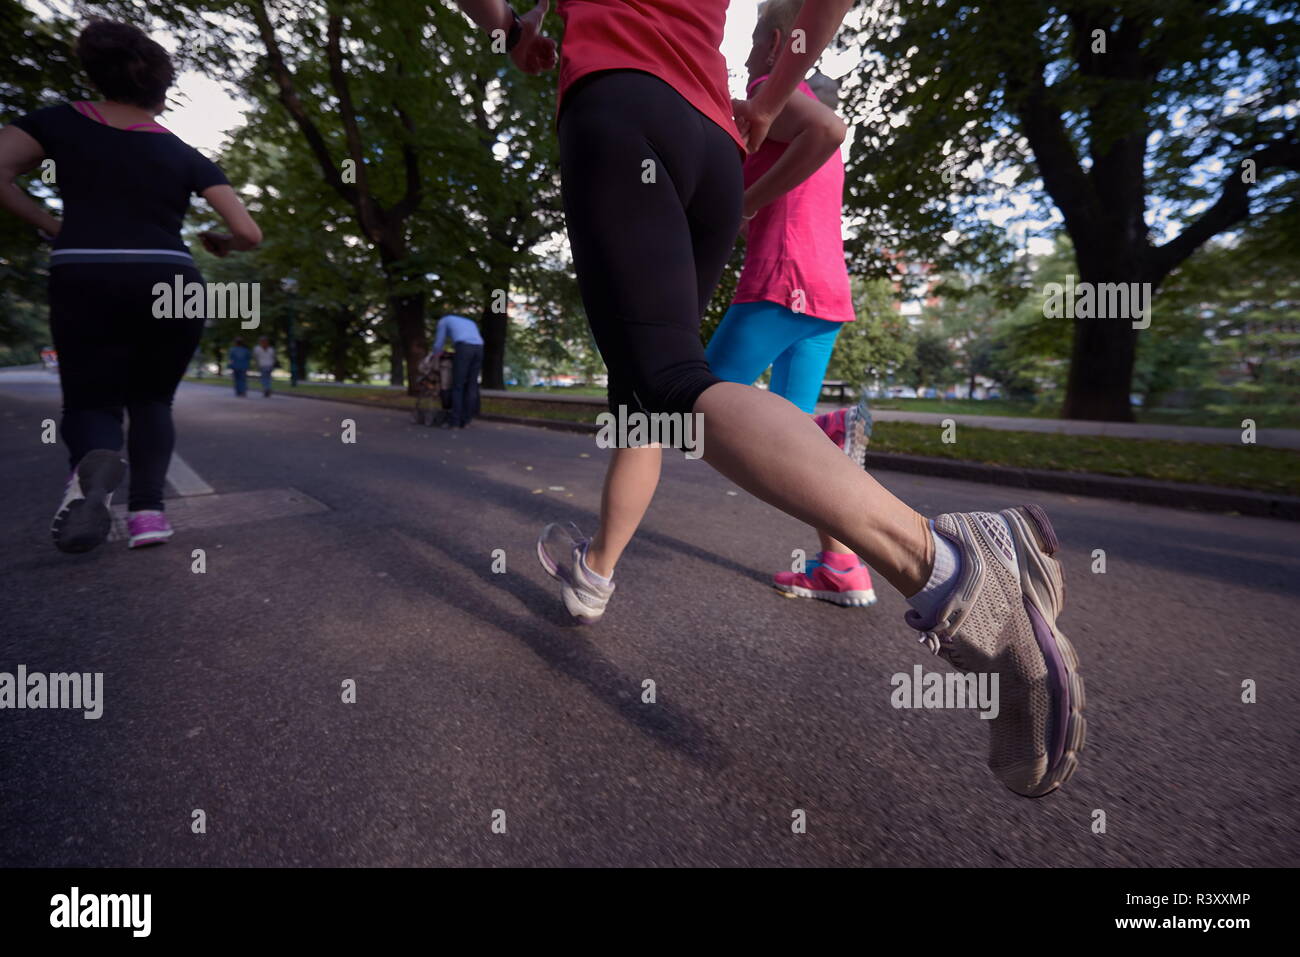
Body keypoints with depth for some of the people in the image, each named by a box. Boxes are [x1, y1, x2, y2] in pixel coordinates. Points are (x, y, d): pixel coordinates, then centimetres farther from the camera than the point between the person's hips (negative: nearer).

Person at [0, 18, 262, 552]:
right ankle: (147, 510, -2)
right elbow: (249, 234, 4)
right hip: (171, 285, 1)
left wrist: (52, 228, 11)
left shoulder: (62, 121, 11)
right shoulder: (186, 156, 11)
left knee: (90, 401, 13)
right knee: (152, 401, 18)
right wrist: (218, 242, 26)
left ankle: (94, 465, -25)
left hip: (85, 282, 0)